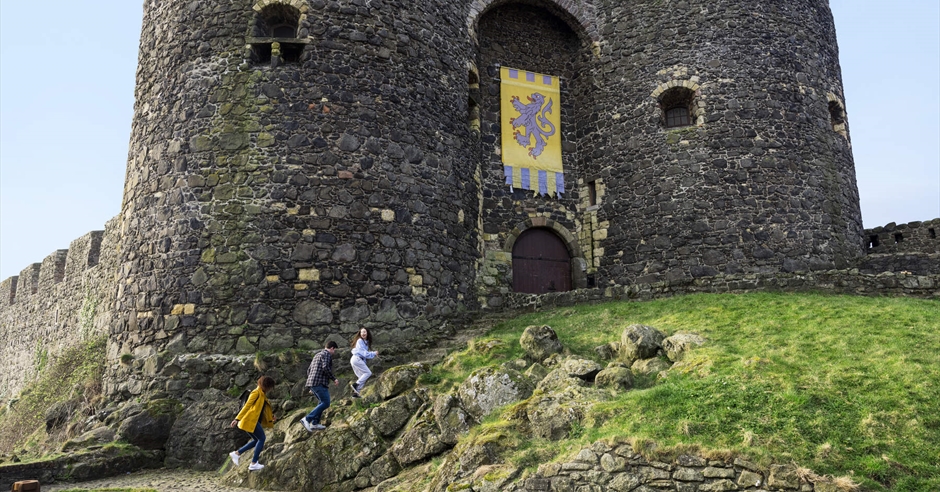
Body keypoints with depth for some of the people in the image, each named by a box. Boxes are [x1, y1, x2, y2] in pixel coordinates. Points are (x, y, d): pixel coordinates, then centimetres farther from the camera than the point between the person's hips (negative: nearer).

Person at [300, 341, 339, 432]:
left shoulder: (317, 355, 25)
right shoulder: (327, 354, -3)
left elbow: (309, 370, 26)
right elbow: (325, 367, -20)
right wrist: (334, 379, -12)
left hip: (311, 383, 10)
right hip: (320, 383, -10)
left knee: (323, 402, 18)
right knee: (326, 403, -10)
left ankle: (315, 423, 12)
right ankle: (307, 419, -16)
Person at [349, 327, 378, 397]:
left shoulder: (366, 341, 17)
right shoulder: (360, 341, -10)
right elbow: (363, 353, -14)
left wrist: (373, 353, 4)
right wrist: (374, 353, -7)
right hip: (357, 358, -9)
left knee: (362, 376, 7)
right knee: (368, 373, -12)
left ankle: (356, 392, 4)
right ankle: (355, 384, -16)